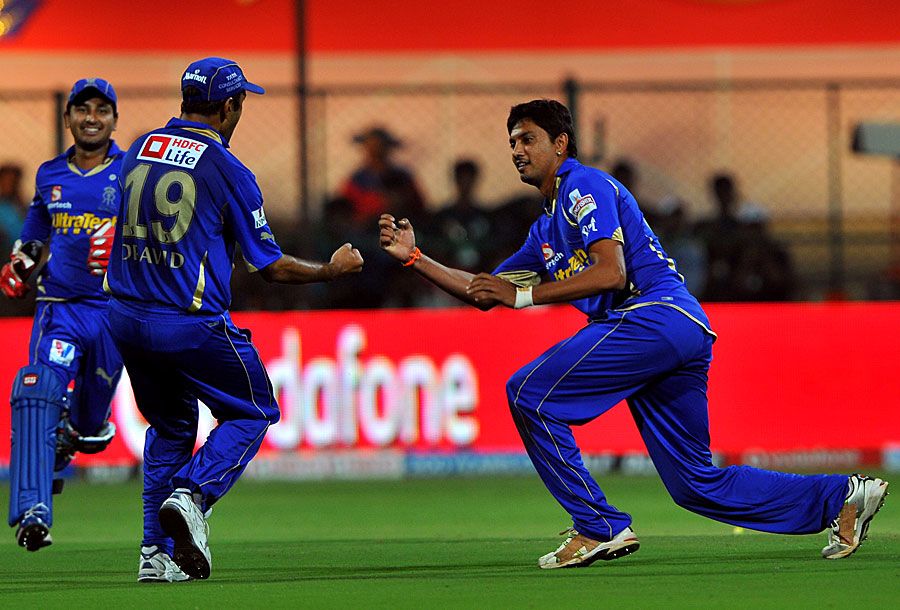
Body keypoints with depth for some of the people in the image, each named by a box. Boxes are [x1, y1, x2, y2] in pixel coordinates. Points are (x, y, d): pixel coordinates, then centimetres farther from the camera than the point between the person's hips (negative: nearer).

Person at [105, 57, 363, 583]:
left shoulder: (139, 150, 8)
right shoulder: (227, 170, -8)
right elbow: (272, 266, -4)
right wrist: (333, 269, 11)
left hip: (126, 321, 6)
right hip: (192, 323, -6)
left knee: (171, 425, 24)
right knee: (252, 413, 13)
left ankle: (157, 553, 15)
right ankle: (191, 496, -12)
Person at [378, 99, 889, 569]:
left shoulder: (585, 186, 0)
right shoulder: (545, 229, 29)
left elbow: (611, 273, -14)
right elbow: (483, 293, 30)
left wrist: (523, 295, -13)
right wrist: (415, 258, 21)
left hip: (653, 314, -10)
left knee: (529, 393, -10)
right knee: (697, 484, 9)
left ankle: (599, 528, -9)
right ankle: (842, 498, 10)